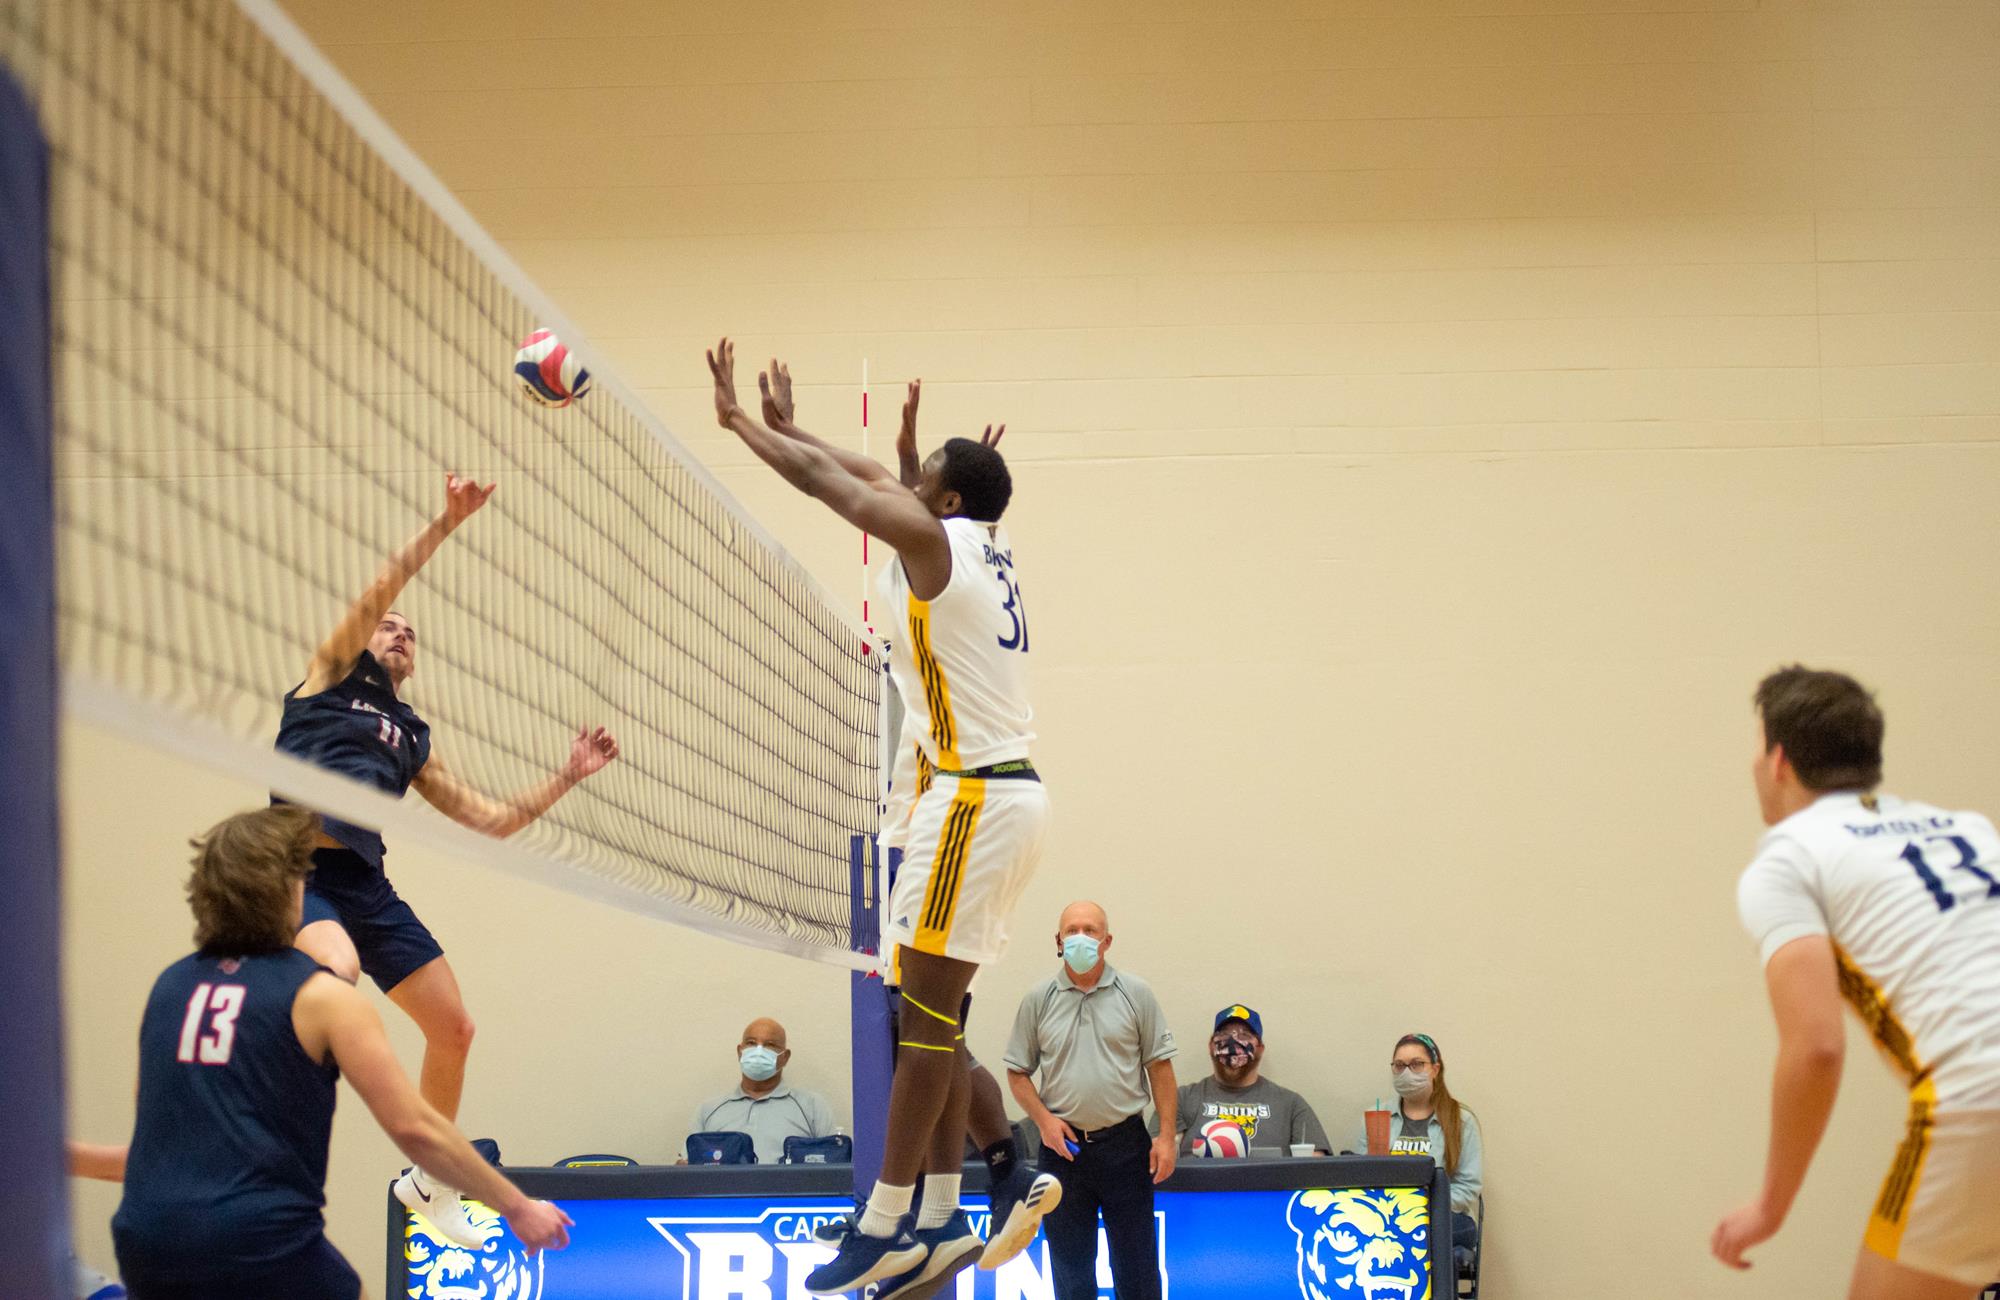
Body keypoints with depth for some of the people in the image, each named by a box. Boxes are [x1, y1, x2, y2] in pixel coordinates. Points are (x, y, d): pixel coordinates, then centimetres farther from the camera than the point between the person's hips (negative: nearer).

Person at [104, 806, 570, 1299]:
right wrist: (517, 1207, 3)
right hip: (263, 1245, -5)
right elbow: (414, 1128, -5)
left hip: (148, 1245, 5)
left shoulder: (169, 986, 12)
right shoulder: (320, 996, -2)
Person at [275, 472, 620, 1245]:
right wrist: (445, 526, -11)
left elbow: (492, 820, 25)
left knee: (453, 1028, 8)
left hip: (366, 884, 7)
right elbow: (376, 594, -4)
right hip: (301, 868, -7)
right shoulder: (331, 677, 10)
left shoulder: (412, 740, 24)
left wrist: (568, 778, 17)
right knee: (337, 973, -37)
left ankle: (430, 1183, 29)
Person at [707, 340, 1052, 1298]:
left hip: (977, 798, -9)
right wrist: (777, 424, 31)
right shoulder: (978, 545, 14)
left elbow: (831, 482, -3)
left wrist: (740, 423, 10)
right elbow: (866, 477, 26)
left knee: (927, 1009, -8)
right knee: (936, 1013, 10)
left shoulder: (933, 540, -10)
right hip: (1005, 792, 9)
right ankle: (941, 1220, 11)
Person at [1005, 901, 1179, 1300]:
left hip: (1124, 1143, -1)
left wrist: (1167, 1136, -3)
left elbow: (1159, 1066, 2)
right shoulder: (1038, 1000, 3)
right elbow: (1018, 1072, 7)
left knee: (1135, 1258, 4)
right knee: (1070, 1266, 7)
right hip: (1063, 1144, 1)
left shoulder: (1135, 994, 1)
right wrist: (1044, 1120, -8)